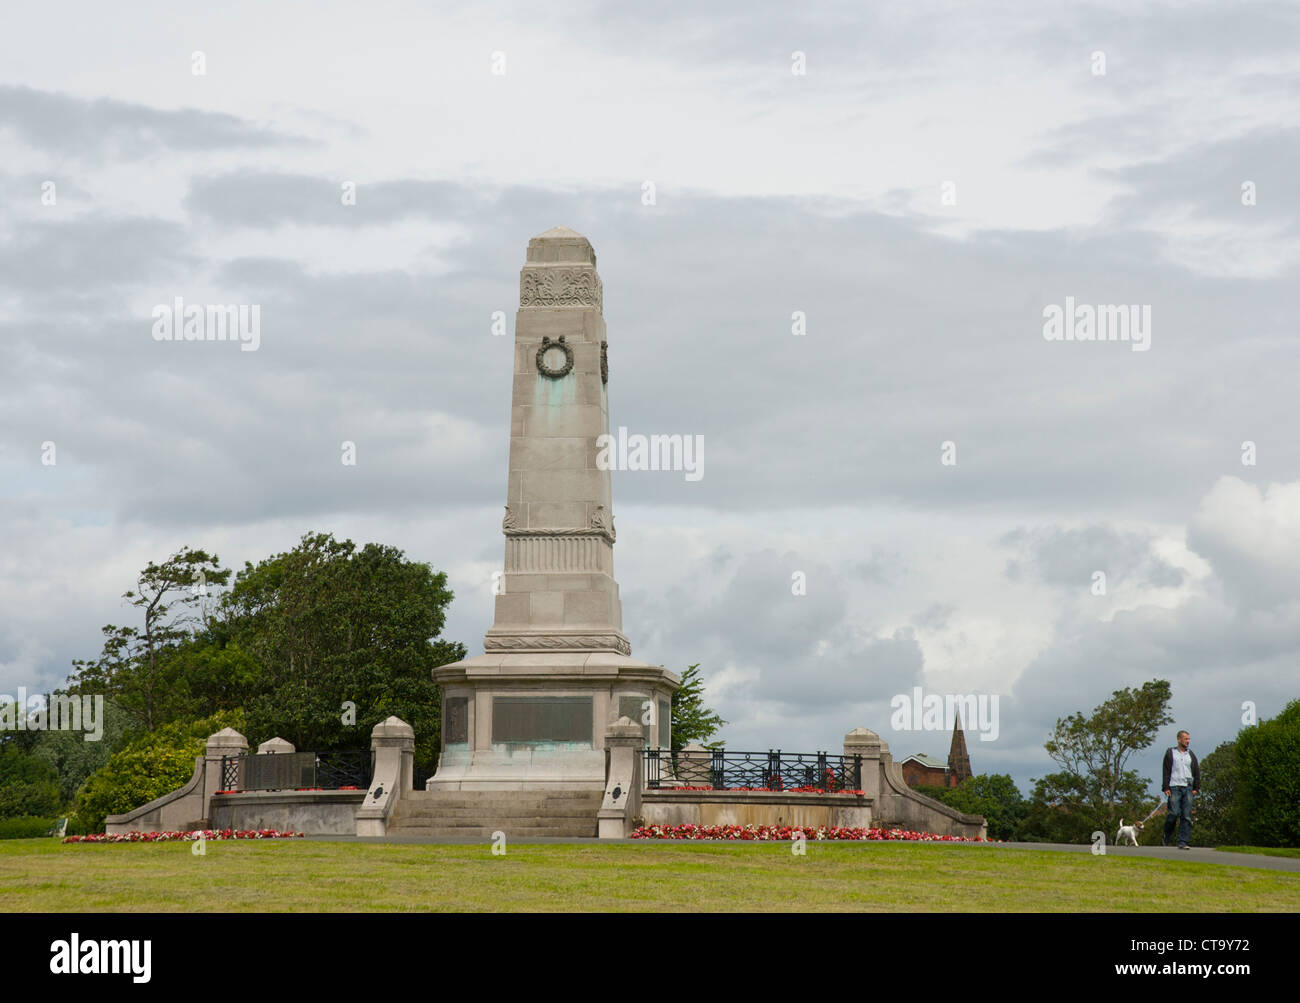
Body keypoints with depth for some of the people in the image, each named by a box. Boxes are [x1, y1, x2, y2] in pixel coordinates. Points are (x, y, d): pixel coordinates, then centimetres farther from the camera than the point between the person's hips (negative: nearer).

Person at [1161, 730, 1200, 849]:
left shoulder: (1191, 754, 17)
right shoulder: (1170, 752, 7)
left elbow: (1196, 772, 18)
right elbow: (1166, 771, 1)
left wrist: (1196, 788, 9)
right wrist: (1166, 788, -7)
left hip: (1188, 787, 4)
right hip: (1174, 787, -4)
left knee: (1187, 816, -4)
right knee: (1174, 813, -12)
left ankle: (1182, 842, -3)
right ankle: (1167, 837, 10)